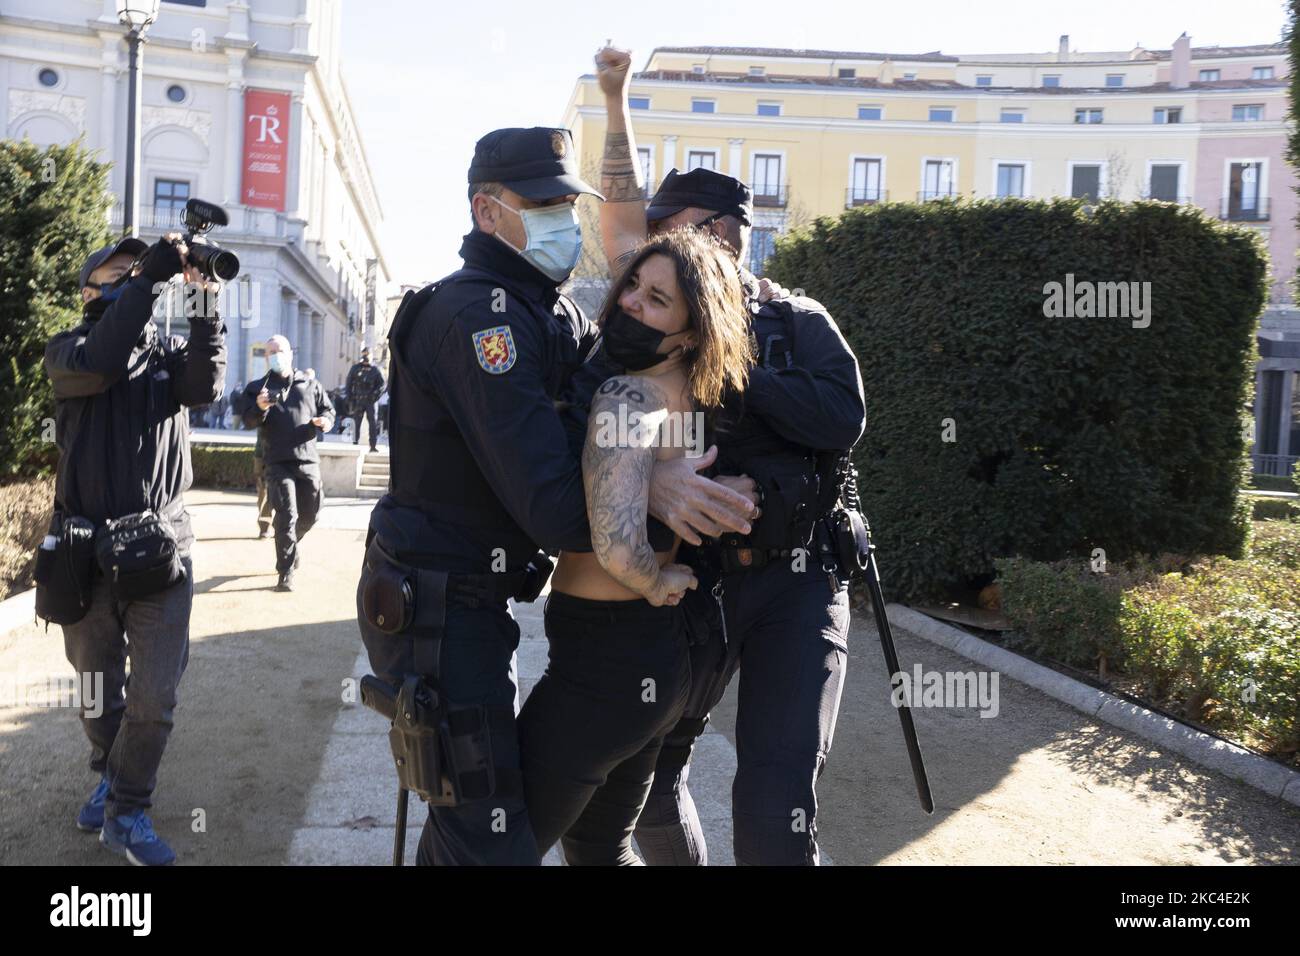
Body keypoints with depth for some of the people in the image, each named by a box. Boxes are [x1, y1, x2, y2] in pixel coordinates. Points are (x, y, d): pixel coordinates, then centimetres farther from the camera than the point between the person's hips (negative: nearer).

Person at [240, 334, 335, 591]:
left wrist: (325, 420, -7)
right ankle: (286, 573, -5)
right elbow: (248, 422, -2)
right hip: (278, 462, -3)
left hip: (308, 459, 3)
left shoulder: (310, 384, 12)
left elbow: (328, 409, 17)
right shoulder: (257, 387, 6)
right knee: (287, 515, -12)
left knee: (310, 513, 12)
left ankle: (291, 544, 43)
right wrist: (259, 408, -24)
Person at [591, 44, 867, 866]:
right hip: (692, 575, 4)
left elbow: (844, 418, -15)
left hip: (794, 583, -3)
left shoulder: (797, 322, 1)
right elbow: (621, 215, 10)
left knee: (775, 810, -12)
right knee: (647, 776, 12)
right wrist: (617, 99, 11)